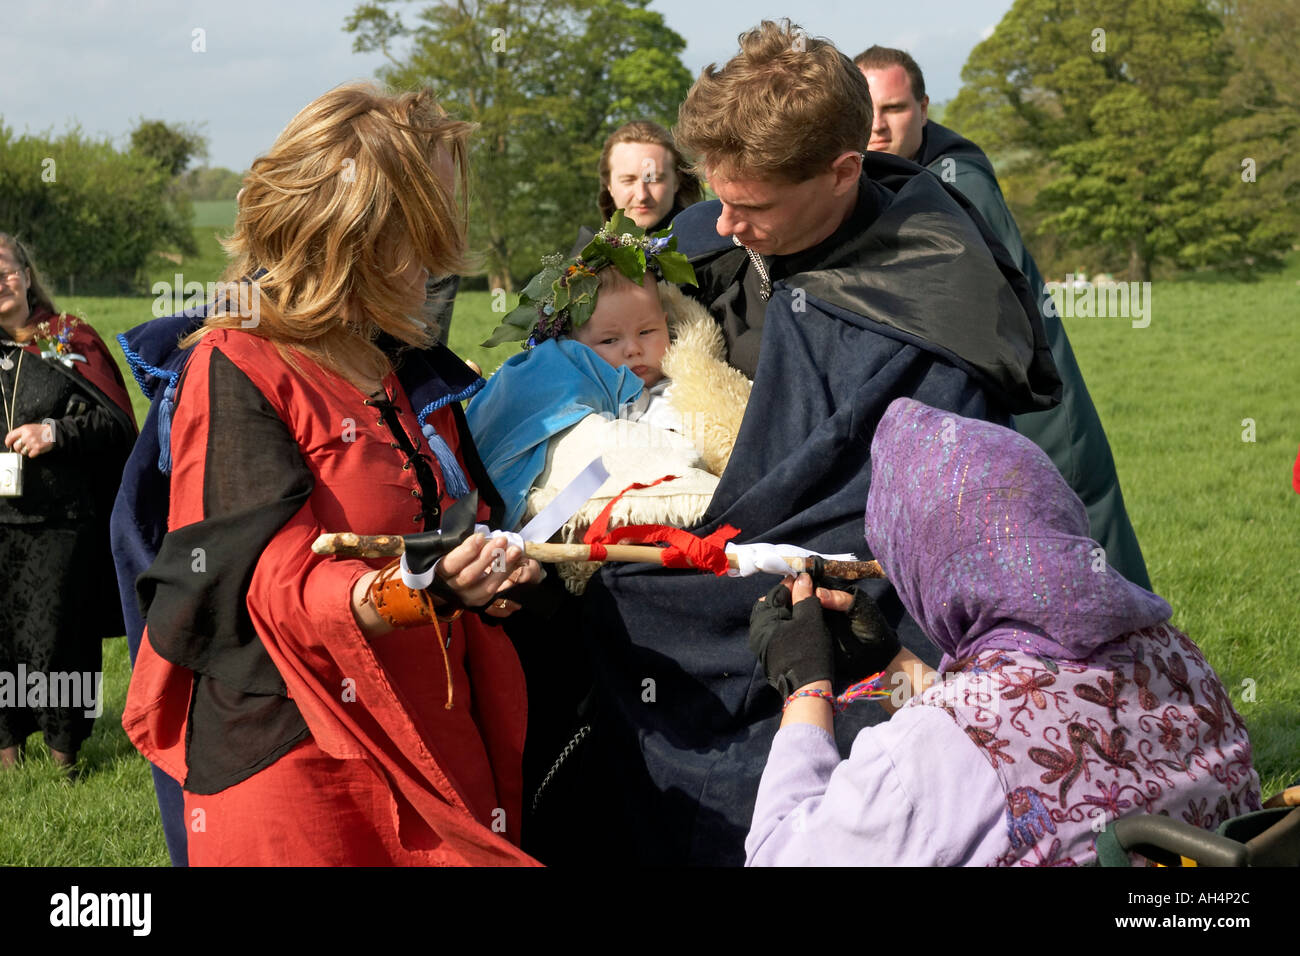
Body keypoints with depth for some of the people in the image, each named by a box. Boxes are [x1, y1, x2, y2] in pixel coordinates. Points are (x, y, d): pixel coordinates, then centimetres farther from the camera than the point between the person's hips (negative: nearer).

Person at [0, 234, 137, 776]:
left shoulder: (71, 342, 5)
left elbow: (119, 422, 1)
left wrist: (57, 432, -12)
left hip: (61, 521, -2)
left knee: (56, 637, -2)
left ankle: (64, 743, 16)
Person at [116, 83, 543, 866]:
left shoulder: (408, 368, 15)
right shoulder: (237, 372, -10)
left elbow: (463, 528, 22)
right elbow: (274, 587, -17)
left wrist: (490, 567, -2)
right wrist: (407, 595, -35)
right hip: (297, 764, -7)